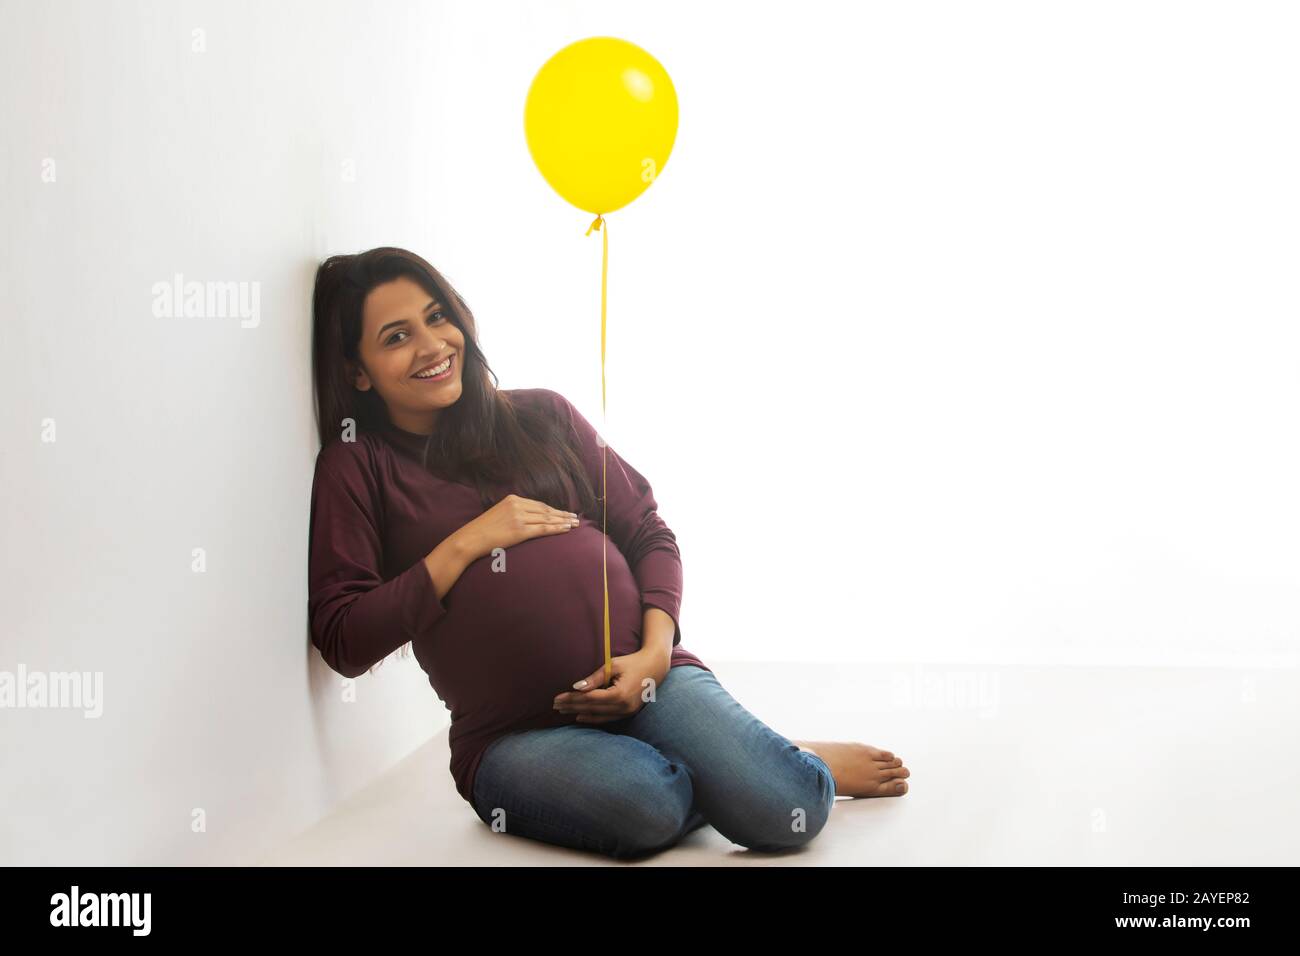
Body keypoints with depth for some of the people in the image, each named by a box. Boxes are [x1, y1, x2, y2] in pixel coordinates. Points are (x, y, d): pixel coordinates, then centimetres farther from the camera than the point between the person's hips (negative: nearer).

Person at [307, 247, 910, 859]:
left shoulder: (541, 416, 13)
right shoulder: (357, 466, 4)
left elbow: (649, 533, 12)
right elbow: (342, 641, -4)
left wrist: (655, 651, -7)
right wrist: (466, 544, -10)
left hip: (639, 672, 2)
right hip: (514, 734, -1)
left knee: (787, 813, -23)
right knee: (648, 802, -33)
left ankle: (800, 769, 10)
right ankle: (739, 770, -3)